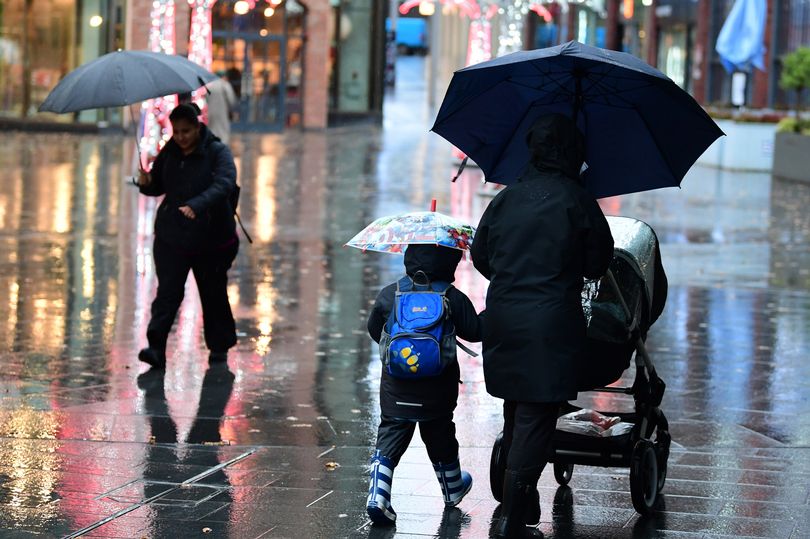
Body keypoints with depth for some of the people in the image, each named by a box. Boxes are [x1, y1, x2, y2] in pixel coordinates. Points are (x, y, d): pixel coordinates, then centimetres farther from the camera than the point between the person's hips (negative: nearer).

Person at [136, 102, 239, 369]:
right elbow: (158, 186, 16)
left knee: (213, 294, 10)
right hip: (171, 237, 2)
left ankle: (219, 347, 27)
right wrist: (146, 183, -10)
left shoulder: (218, 152, -10)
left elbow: (224, 184, -27)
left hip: (211, 239, -2)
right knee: (168, 290, -11)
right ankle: (156, 348, -19)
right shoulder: (169, 152, 4)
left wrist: (196, 205, -43)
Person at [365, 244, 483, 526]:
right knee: (440, 437, 17)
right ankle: (452, 489, 37)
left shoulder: (388, 294, -4)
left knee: (389, 437, 4)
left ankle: (378, 495, -13)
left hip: (396, 387, 1)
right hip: (437, 389, -1)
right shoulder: (453, 298, -10)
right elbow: (474, 331, -4)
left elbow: (374, 329, 8)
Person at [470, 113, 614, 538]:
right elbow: (599, 262, 1)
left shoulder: (505, 199, 4)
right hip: (552, 323, -5)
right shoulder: (577, 201, -7)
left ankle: (521, 504, 26)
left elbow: (480, 255, 14)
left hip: (503, 319, 5)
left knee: (516, 411, 17)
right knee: (537, 413, -3)